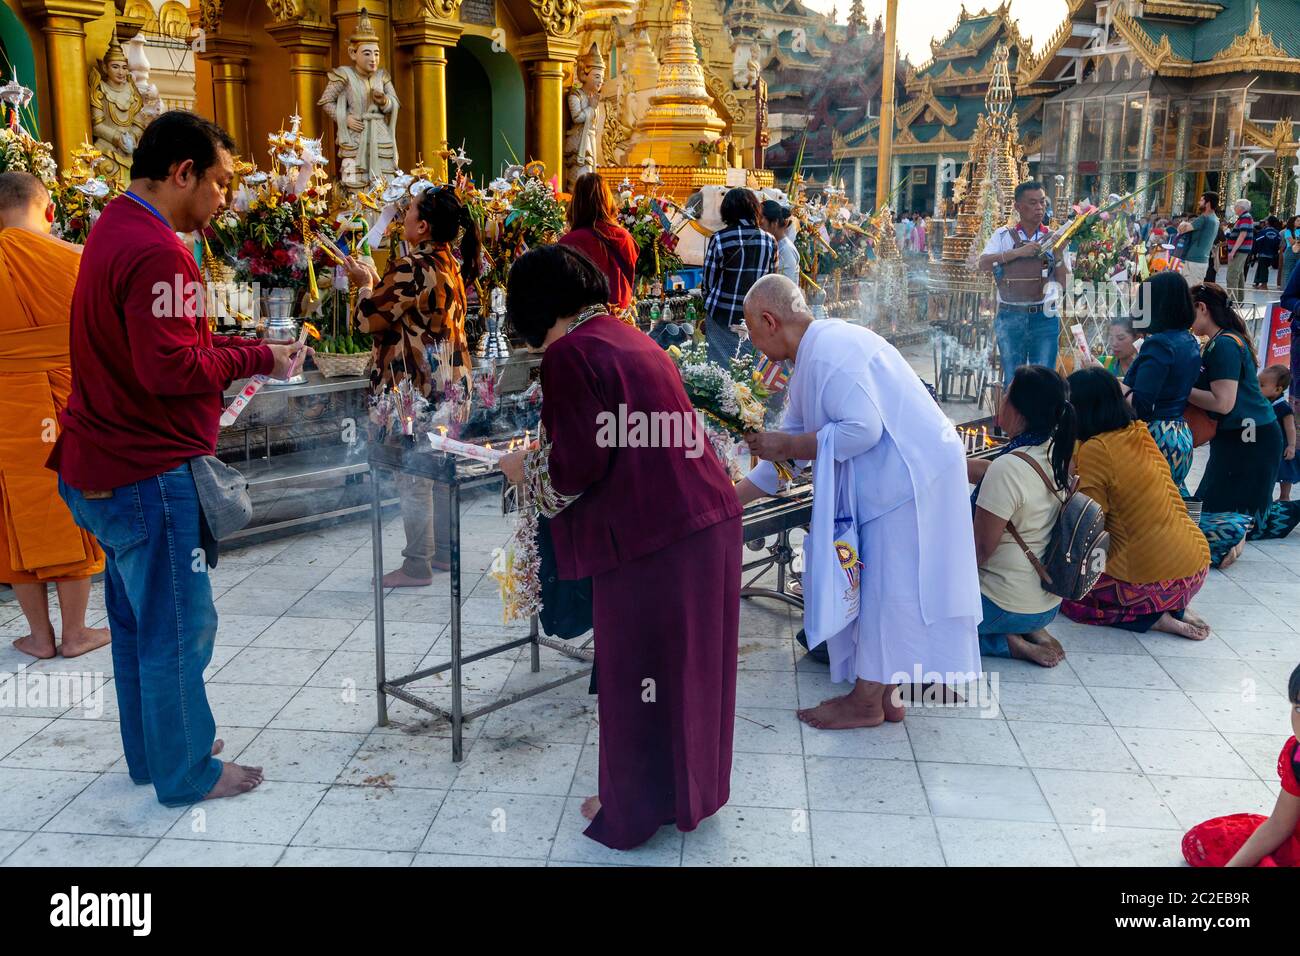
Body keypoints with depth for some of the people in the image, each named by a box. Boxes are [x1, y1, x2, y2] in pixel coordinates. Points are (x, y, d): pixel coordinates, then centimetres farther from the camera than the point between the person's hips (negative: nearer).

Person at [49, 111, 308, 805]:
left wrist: (240, 351, 8)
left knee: (138, 619, 19)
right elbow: (171, 368, -26)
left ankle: (151, 749, 34)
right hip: (149, 475, -10)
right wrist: (255, 358, -14)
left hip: (103, 466, 10)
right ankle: (186, 772, 18)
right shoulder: (156, 251, -21)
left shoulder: (114, 230, 13)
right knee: (178, 626, 3)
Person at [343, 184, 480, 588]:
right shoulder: (451, 265, 8)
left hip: (415, 384, -9)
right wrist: (377, 280, 17)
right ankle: (443, 550, 28)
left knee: (413, 477, 0)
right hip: (450, 379, 9)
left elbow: (371, 319, -15)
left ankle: (417, 566, 8)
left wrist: (365, 284, 2)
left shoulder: (410, 267, -19)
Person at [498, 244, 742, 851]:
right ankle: (693, 787, 37)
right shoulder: (628, 336, 15)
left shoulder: (570, 353, -12)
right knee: (689, 666, 20)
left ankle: (631, 812, 25)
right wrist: (549, 453, 31)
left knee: (635, 676, 8)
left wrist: (526, 470, 6)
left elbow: (576, 466, -13)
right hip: (708, 520, 8)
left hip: (648, 538, -8)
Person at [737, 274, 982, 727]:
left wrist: (788, 445, -18)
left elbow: (862, 430, -28)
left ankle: (868, 700, 9)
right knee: (877, 588, 13)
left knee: (885, 589, -2)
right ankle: (884, 693, 22)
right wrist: (732, 497, 15)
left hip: (909, 477, -10)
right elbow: (790, 450, 16)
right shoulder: (814, 355, 13)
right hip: (888, 480, 10)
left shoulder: (829, 352, -20)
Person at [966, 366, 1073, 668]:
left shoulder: (1008, 468, -27)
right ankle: (1032, 631, 10)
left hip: (1005, 607, -8)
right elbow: (983, 471, 12)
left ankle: (1009, 643, -2)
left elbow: (980, 549, -20)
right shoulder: (1055, 454, -2)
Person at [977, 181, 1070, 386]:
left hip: (1044, 318, 1)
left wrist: (1058, 253, -11)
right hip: (1010, 318, 0)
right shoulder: (1003, 235, 6)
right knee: (1012, 381, 5)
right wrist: (1019, 252, -16)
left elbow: (1063, 283, 3)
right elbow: (983, 265, -9)